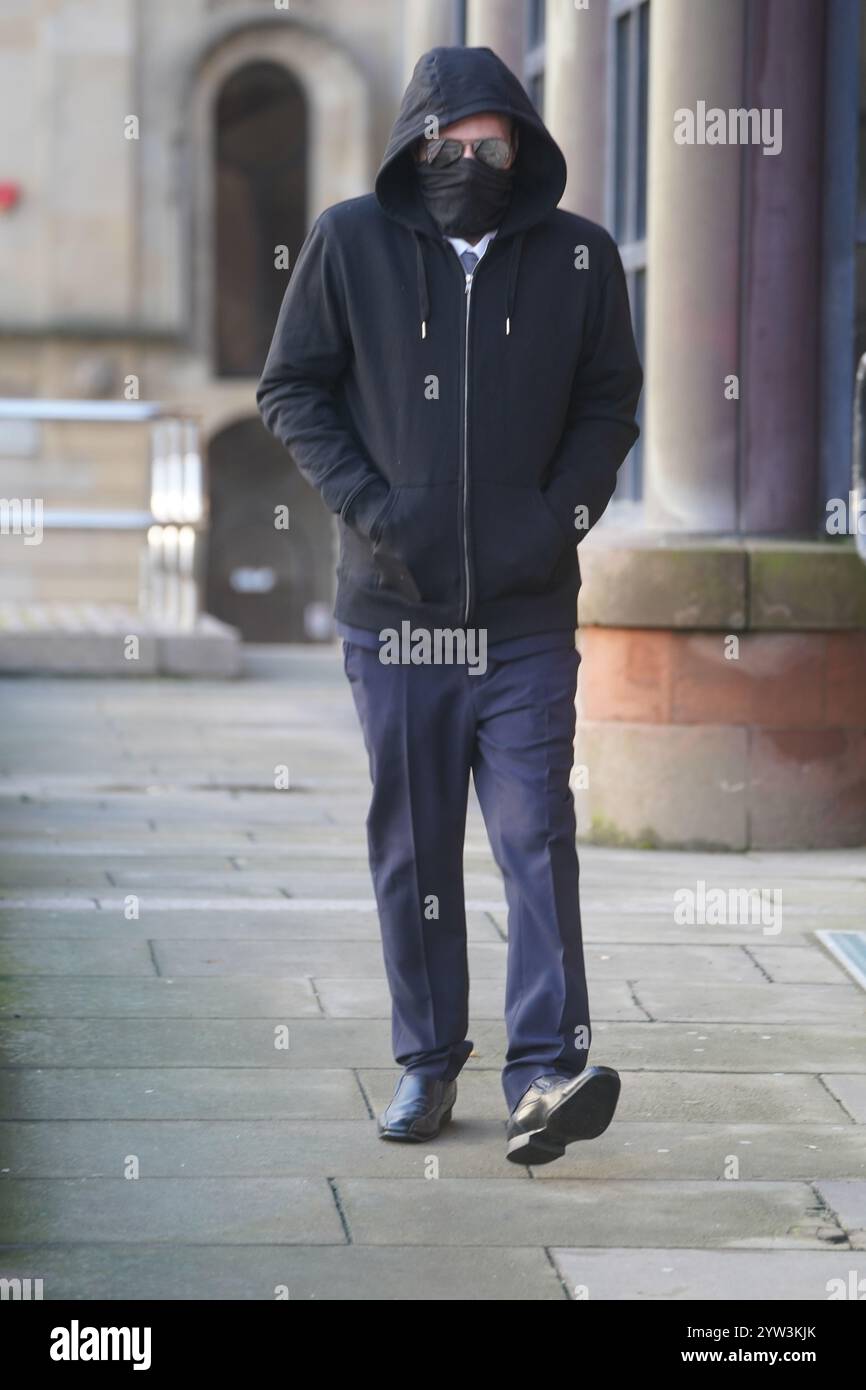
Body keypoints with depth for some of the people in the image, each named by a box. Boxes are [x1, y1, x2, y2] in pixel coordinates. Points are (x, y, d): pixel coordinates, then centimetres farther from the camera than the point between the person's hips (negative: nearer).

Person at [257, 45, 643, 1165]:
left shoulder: (579, 256, 2)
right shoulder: (350, 243, -1)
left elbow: (609, 400, 11)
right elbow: (290, 390, 4)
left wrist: (566, 509, -5)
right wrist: (368, 503, -9)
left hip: (528, 612, 0)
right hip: (394, 606, 1)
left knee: (536, 833, -10)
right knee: (412, 845, 8)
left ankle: (547, 1071, -14)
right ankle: (427, 1061, 19)